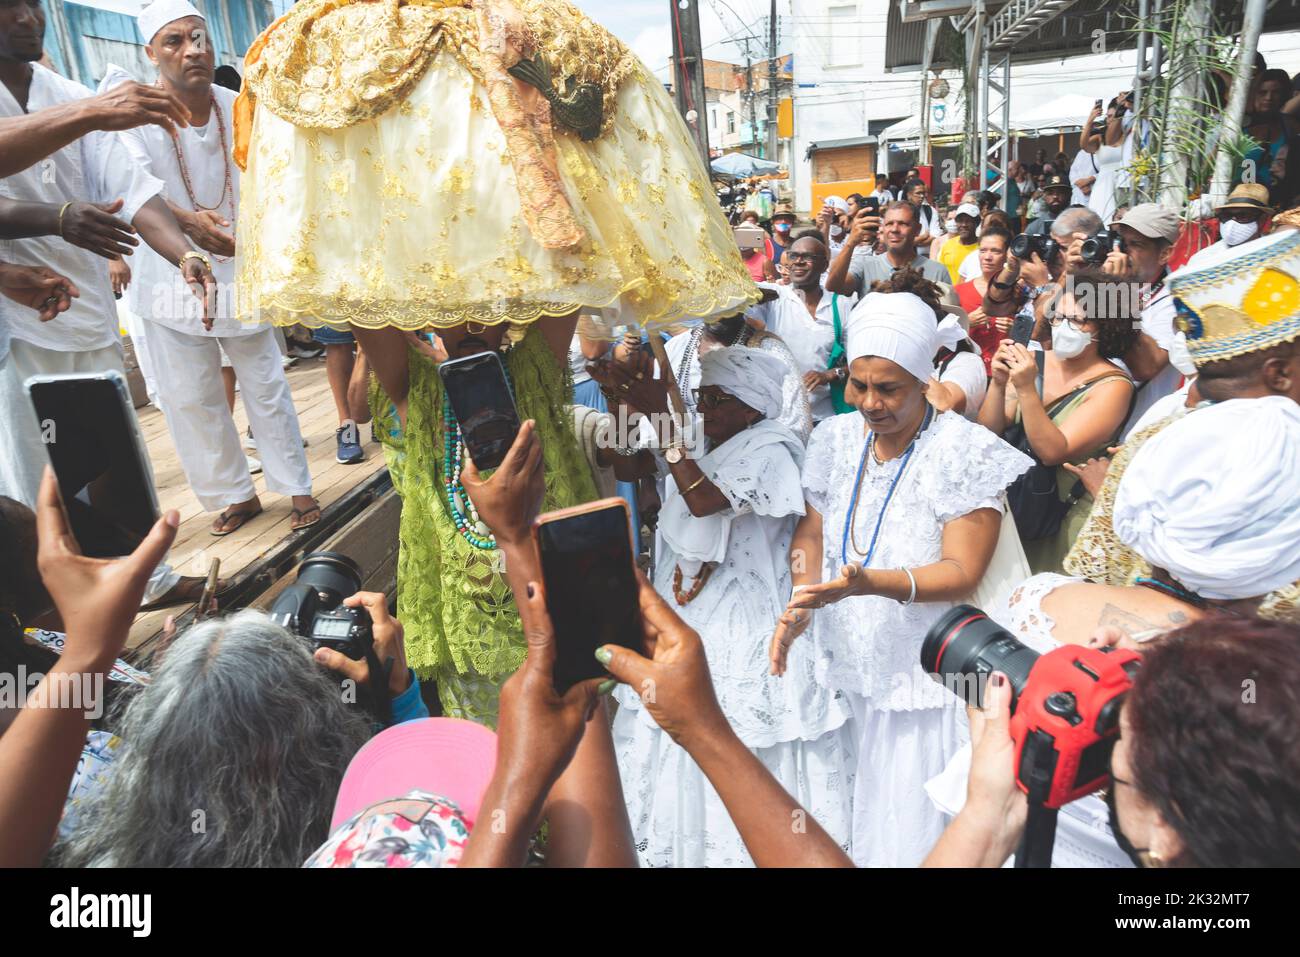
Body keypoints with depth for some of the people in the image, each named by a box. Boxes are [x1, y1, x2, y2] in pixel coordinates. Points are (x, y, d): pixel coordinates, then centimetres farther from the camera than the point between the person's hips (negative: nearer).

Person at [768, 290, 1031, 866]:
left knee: (912, 813, 8)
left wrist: (871, 582, -32)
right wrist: (801, 600, -15)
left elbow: (962, 572, -18)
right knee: (860, 802, 17)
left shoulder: (965, 451, -15)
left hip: (924, 669, -4)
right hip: (850, 661, 4)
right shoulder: (836, 439, 1)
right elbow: (811, 532, 4)